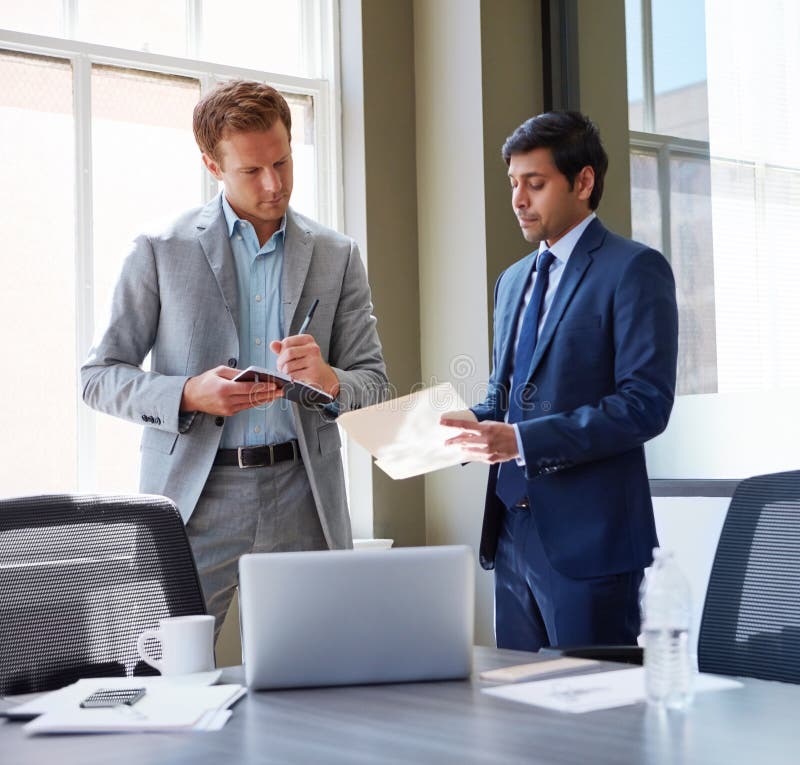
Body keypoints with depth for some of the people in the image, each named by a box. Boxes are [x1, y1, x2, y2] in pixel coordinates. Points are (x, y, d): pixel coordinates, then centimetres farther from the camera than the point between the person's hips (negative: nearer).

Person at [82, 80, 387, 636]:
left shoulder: (337, 256, 10)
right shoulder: (161, 252, 3)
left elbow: (374, 383, 10)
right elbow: (99, 377, 4)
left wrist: (328, 380, -13)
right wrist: (188, 394, -15)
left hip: (304, 504, 2)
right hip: (193, 500, -1)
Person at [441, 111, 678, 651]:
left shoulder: (634, 270, -7)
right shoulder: (513, 280, 18)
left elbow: (646, 403, -16)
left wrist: (522, 440, -21)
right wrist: (464, 426, 2)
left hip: (588, 540, -7)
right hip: (511, 532, 7)